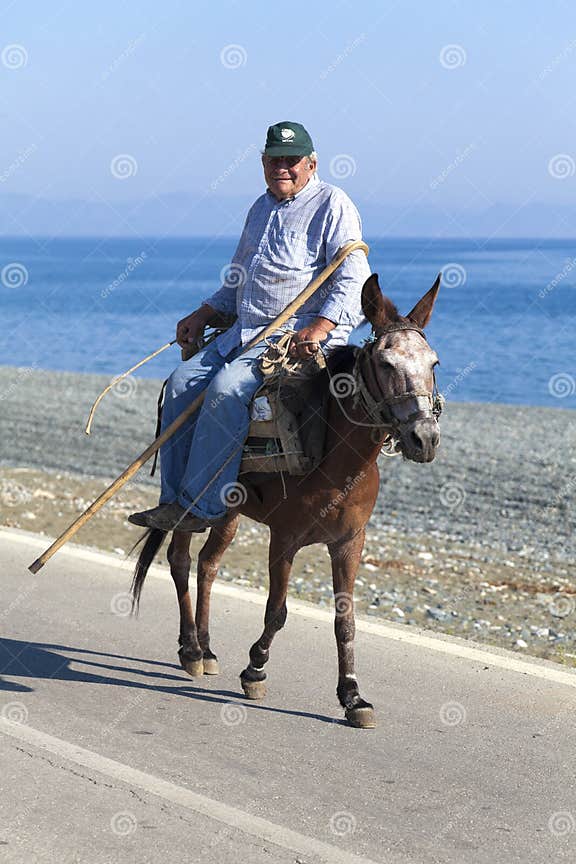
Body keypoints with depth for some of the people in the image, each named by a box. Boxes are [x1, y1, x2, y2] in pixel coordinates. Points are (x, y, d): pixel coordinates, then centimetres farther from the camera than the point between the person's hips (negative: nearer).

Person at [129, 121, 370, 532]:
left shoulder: (332, 205, -4)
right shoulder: (262, 208, 21)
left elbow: (354, 277, -14)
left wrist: (321, 326, -27)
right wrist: (204, 314, 18)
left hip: (300, 335, -8)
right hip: (245, 331, 8)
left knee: (226, 389, -28)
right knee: (184, 382, -9)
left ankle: (201, 506, -23)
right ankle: (174, 498, -7)